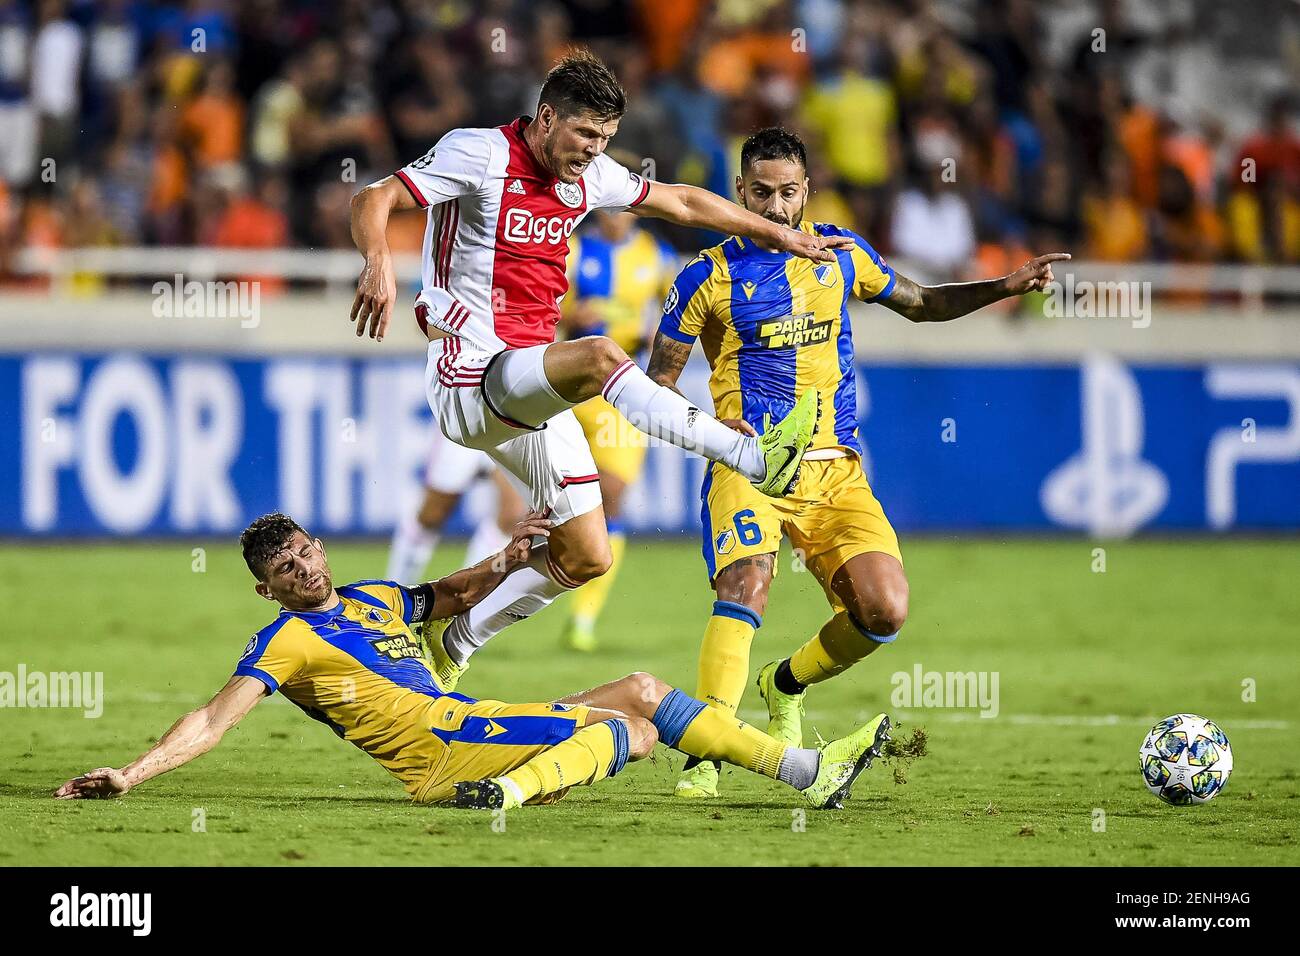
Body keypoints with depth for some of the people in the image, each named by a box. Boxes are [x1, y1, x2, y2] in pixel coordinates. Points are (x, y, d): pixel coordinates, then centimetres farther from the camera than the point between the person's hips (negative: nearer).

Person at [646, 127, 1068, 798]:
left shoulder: (840, 253, 11)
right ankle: (705, 755, -31)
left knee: (885, 610, -12)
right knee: (746, 586, -31)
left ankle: (786, 684, 18)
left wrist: (1005, 287, 12)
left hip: (835, 468, 4)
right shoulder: (709, 277, 0)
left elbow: (921, 304, 26)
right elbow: (657, 382, 5)